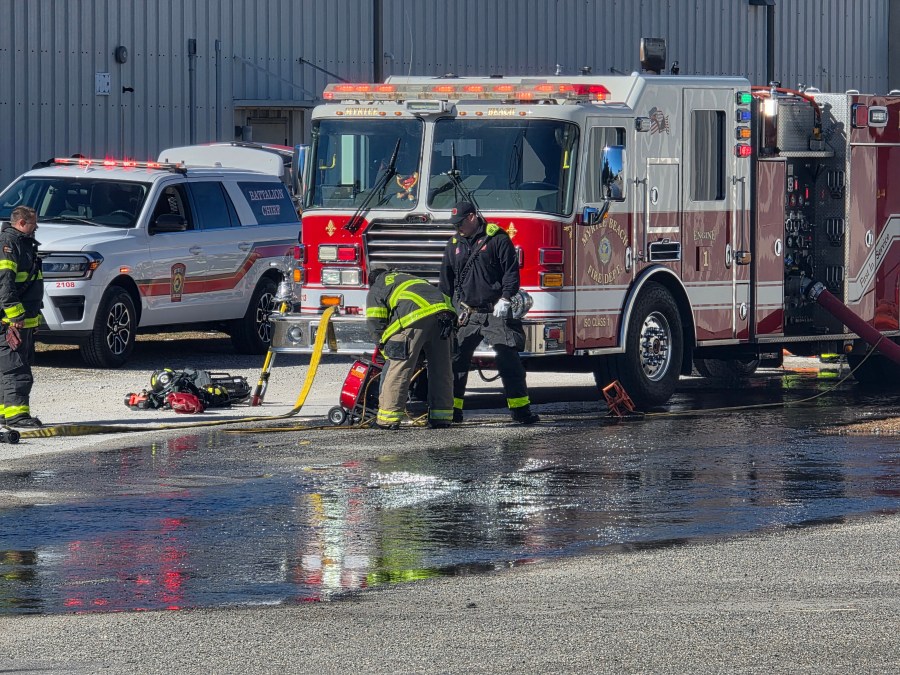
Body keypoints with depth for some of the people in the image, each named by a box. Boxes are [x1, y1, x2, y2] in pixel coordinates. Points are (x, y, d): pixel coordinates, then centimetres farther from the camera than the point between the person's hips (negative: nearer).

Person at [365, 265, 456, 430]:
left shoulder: (375, 291, 23)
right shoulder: (408, 279, 41)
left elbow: (376, 326, 15)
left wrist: (388, 352, 23)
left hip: (415, 318, -6)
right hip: (443, 312, 6)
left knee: (398, 368, -1)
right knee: (441, 369, 14)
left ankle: (388, 419, -2)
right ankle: (441, 417, 18)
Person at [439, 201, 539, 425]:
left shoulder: (497, 239, -3)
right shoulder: (454, 244, 14)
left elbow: (512, 272, -6)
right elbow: (446, 279, 20)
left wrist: (505, 299, -15)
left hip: (495, 313, -5)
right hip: (465, 313, 5)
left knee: (509, 360, -6)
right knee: (456, 360, 2)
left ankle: (520, 409, -3)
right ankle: (451, 409, 7)